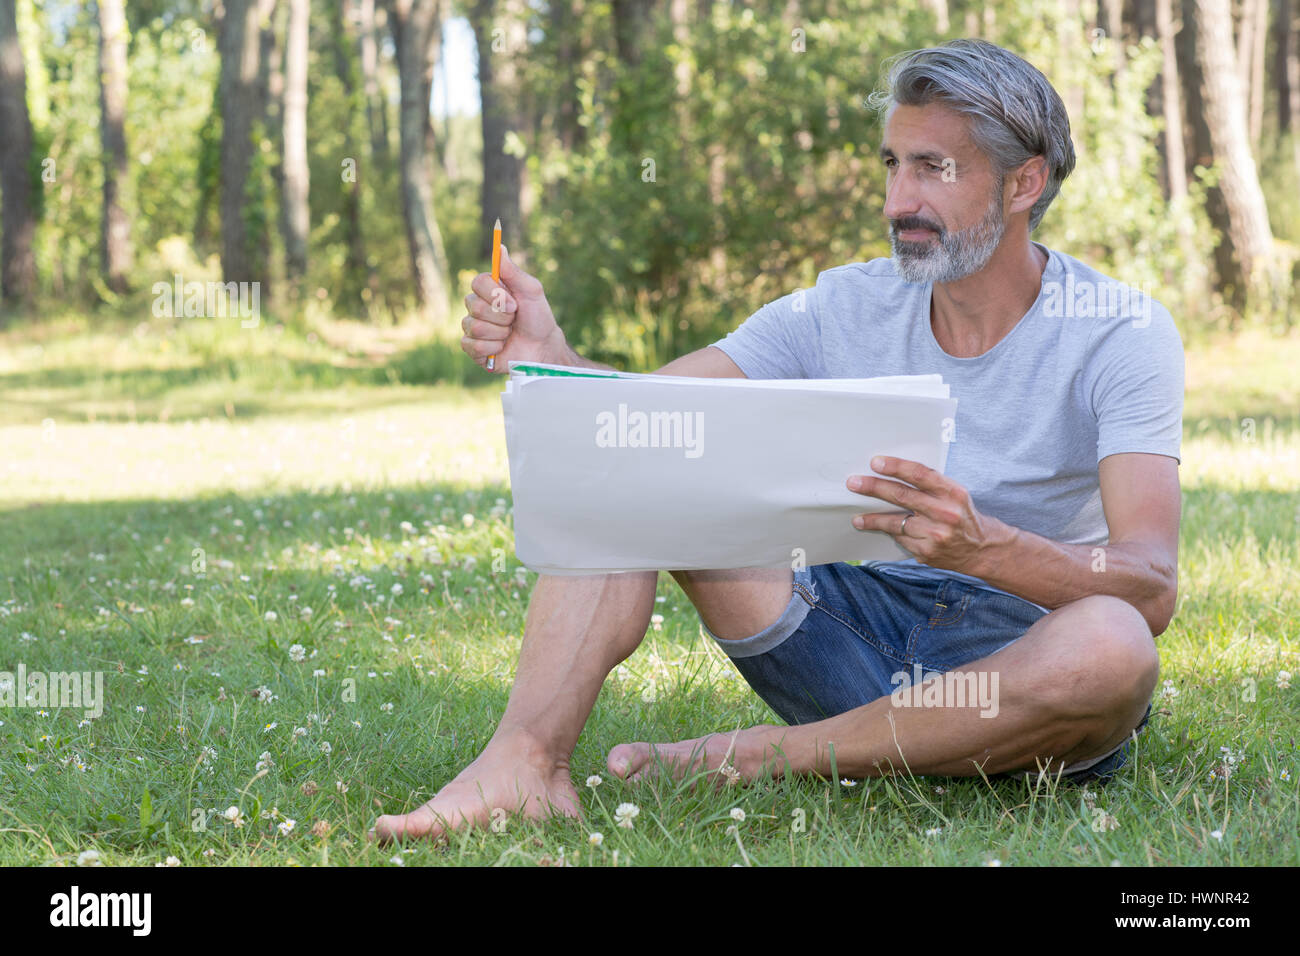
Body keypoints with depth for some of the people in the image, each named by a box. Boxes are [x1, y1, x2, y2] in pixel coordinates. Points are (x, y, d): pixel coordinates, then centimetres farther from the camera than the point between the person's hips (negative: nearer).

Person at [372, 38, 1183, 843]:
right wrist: (552, 360, -26)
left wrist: (983, 548, -44)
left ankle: (756, 757, -24)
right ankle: (525, 761, -27)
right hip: (852, 631, 4)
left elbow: (1153, 591, -25)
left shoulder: (1122, 333, -12)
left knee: (1111, 646, -39)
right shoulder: (846, 308, 1)